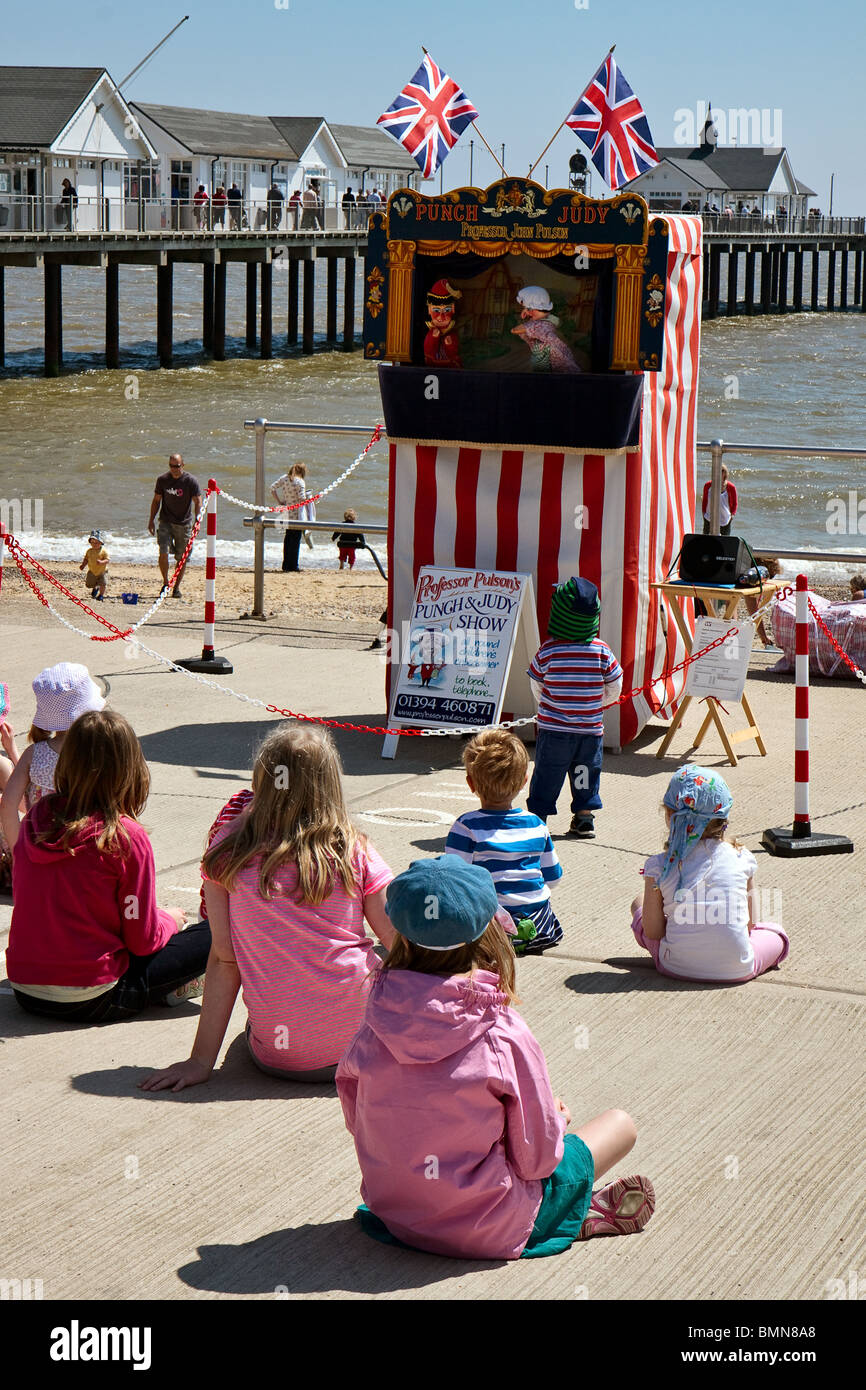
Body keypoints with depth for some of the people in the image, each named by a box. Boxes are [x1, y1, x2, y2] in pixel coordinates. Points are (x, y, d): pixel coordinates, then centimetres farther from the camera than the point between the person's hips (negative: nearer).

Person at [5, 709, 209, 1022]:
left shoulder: (34, 818, 0)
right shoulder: (126, 838, -16)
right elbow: (143, 941, -10)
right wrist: (170, 919, 15)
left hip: (26, 994, 6)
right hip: (89, 1003, -6)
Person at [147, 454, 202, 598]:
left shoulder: (191, 481, -9)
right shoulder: (162, 479, -1)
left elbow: (198, 502, -9)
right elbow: (156, 501, 10)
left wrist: (197, 520, -24)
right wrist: (151, 520, 5)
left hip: (184, 524, -1)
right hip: (166, 522, 1)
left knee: (181, 558, 3)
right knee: (163, 553, -15)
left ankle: (177, 587, 18)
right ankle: (165, 583, 3)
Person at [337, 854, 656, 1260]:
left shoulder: (376, 1021, -13)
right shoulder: (503, 1035, -24)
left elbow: (355, 1120, 1)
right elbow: (537, 1160, -15)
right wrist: (555, 1119, 8)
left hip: (391, 1213, 5)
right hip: (483, 1230, -5)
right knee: (620, 1124, 14)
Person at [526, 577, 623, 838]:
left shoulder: (548, 650, -14)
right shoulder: (602, 651, -9)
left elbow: (537, 687, -1)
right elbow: (614, 689, 1)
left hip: (553, 728, -2)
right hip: (590, 728, 2)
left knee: (546, 776, 9)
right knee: (587, 773, 17)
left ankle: (537, 817, 13)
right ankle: (584, 818, 22)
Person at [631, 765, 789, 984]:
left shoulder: (659, 865, -6)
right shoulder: (742, 859, -3)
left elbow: (653, 933, -3)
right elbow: (749, 924, 5)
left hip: (677, 966, -2)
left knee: (639, 906, 25)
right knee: (775, 934, 32)